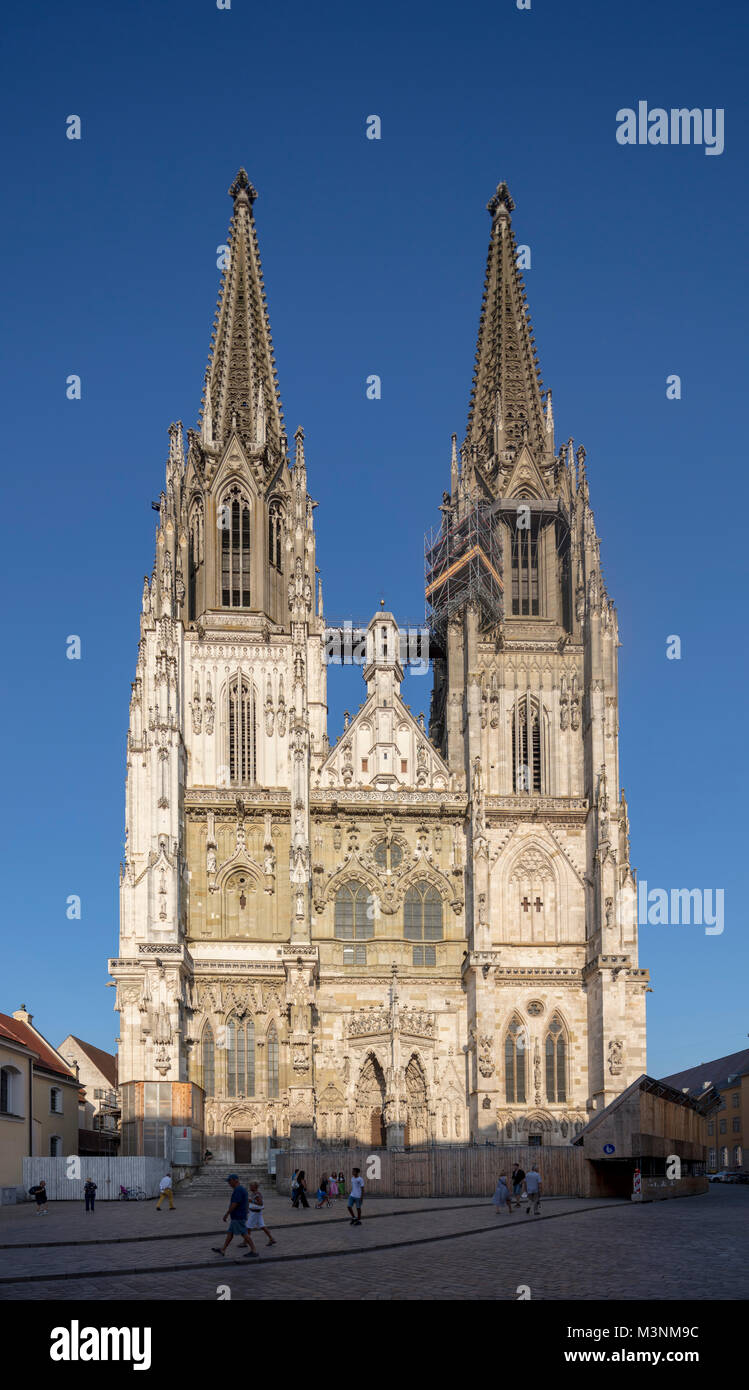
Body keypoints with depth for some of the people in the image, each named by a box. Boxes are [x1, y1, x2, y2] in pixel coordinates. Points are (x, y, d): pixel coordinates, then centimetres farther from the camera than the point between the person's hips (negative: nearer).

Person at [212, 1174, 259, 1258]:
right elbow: (247, 1203, 19)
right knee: (230, 1233, 14)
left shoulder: (238, 1190, -19)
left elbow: (234, 1204, -23)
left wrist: (226, 1214, -16)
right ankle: (222, 1250, 20)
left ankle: (253, 1251, -5)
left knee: (244, 1234, -7)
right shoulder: (243, 1189, 14)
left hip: (238, 1217, -10)